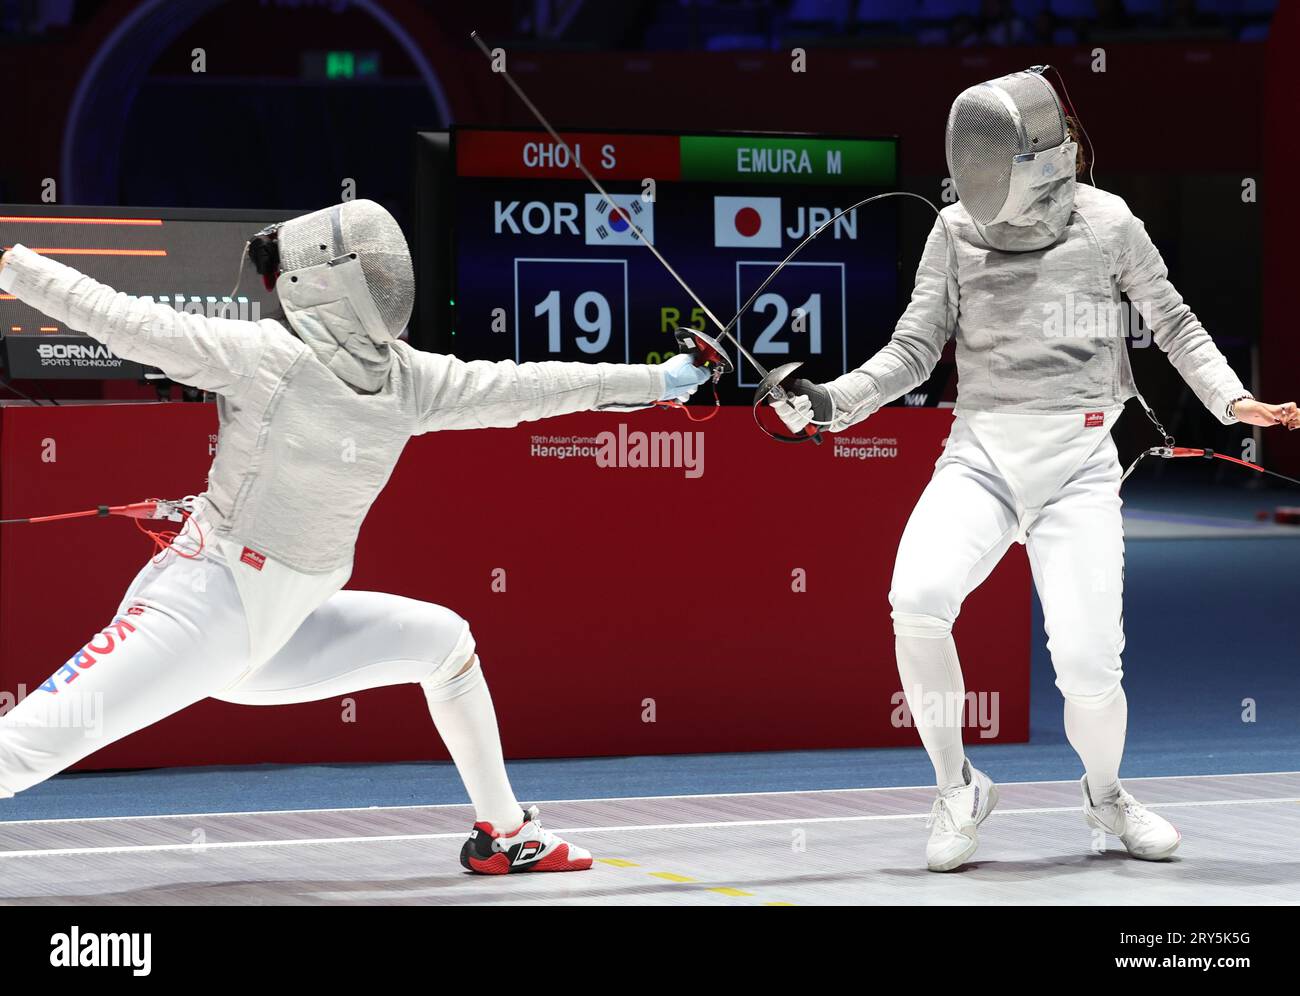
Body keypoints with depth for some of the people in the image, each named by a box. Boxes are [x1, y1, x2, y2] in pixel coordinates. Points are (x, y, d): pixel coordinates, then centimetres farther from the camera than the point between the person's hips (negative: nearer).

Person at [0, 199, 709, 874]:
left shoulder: (408, 379, 0)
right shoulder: (265, 356, -19)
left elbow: (521, 388, 8)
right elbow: (122, 320, -19)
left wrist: (656, 381, 14)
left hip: (280, 630, 7)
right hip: (198, 612, -7)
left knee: (443, 641, 11)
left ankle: (503, 835, 25)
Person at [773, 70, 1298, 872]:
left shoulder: (1106, 224, -3)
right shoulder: (958, 231, 2)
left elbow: (1173, 324, 8)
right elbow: (913, 353, 4)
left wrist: (1235, 402, -8)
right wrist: (830, 402, -12)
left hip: (1076, 461, -1)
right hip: (980, 454, 2)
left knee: (1088, 669, -14)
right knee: (918, 602, -28)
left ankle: (1105, 791, 23)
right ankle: (958, 789, -5)